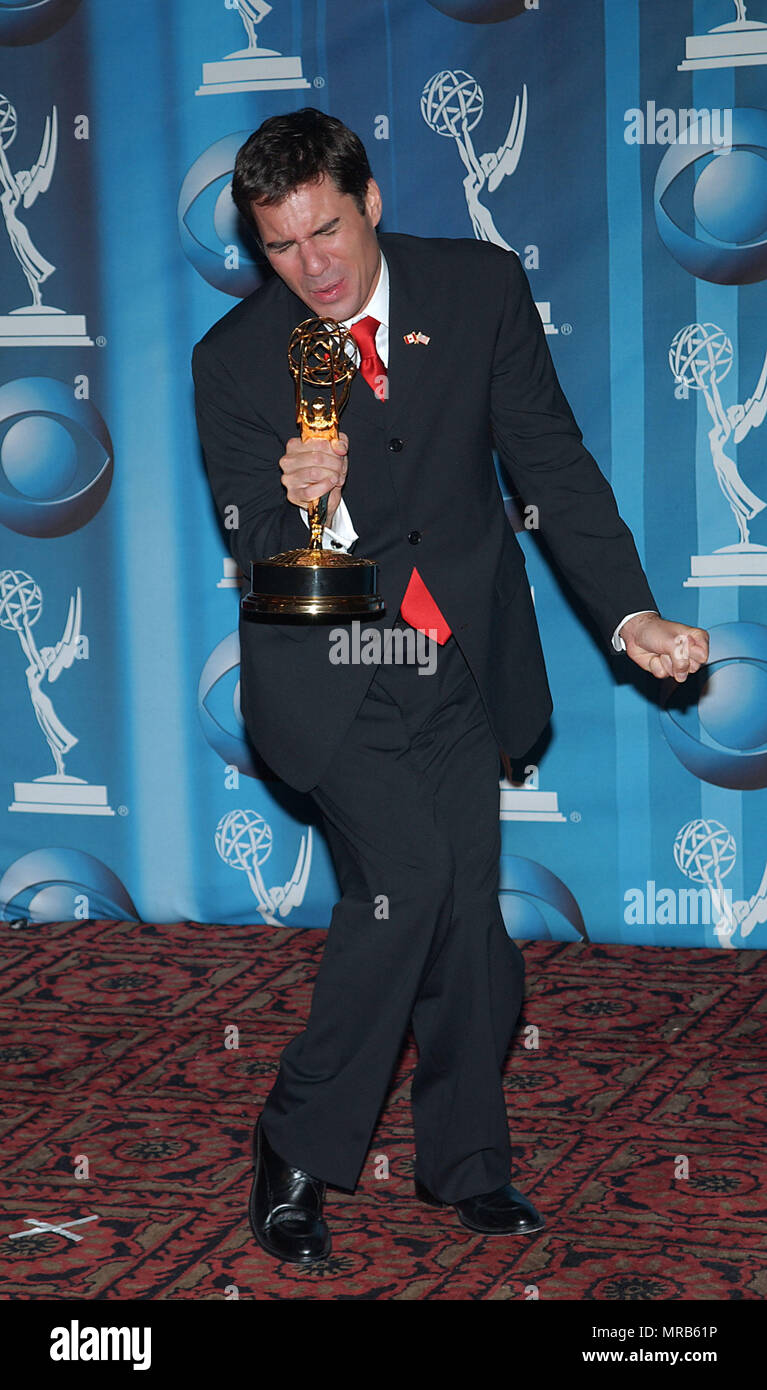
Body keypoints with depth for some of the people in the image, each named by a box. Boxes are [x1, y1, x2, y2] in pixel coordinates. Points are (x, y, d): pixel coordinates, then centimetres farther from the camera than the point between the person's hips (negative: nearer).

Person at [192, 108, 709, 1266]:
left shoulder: (481, 290, -6)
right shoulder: (236, 360, -9)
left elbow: (553, 465, -4)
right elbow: (262, 556, -9)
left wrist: (630, 613, -14)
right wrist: (305, 506, -33)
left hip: (464, 657, 3)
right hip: (329, 667, -3)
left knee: (467, 912, 7)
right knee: (410, 876, -21)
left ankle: (464, 1162, 27)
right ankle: (297, 1149, -4)